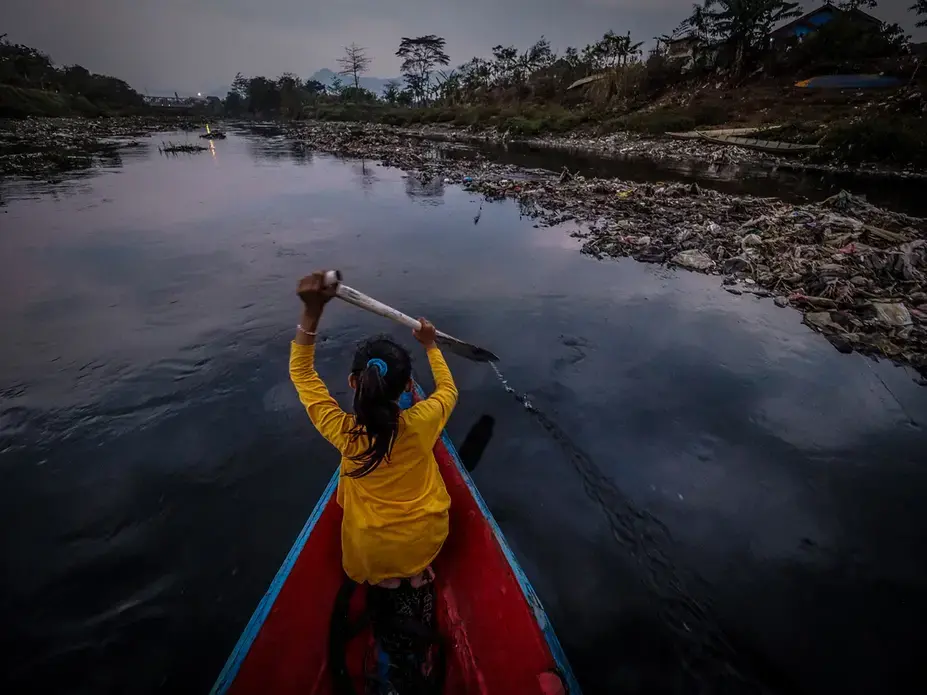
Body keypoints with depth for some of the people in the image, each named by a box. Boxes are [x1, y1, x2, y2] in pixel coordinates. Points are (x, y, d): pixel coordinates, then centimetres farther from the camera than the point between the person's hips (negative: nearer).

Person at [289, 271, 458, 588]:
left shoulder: (342, 432, -26)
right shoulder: (422, 422, -26)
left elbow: (301, 372, -12)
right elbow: (448, 389, -1)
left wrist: (312, 310, -20)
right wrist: (430, 345, 8)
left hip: (372, 550, 0)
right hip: (426, 539, 0)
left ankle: (386, 575, 25)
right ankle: (418, 568, 26)